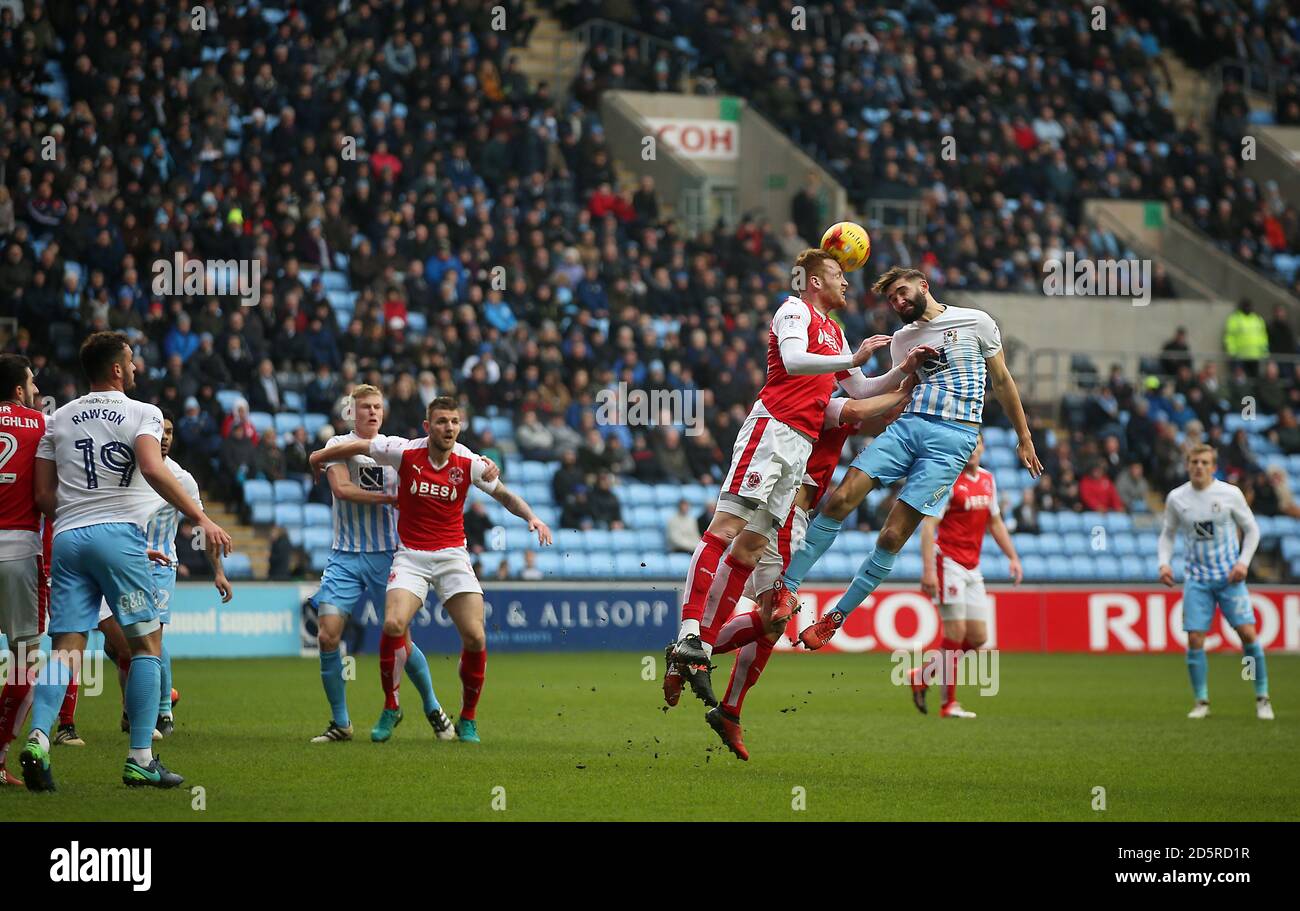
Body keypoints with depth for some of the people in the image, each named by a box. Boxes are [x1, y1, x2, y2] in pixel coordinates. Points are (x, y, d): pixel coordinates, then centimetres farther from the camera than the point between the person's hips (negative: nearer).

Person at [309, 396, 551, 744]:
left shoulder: (468, 463, -4)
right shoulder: (405, 452, -9)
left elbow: (504, 495, 9)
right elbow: (358, 446, 7)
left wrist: (532, 517, -7)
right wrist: (320, 456, 20)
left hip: (452, 555, 1)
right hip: (411, 556, -1)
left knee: (475, 637, -11)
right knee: (393, 625, -23)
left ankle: (468, 719, 9)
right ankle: (391, 707, -1)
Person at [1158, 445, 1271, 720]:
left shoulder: (1230, 494, -5)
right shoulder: (1176, 498, 0)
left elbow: (1251, 530, 5)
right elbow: (1167, 534, 13)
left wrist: (1243, 562, -8)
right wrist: (1164, 563, -4)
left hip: (1229, 576, -1)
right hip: (1197, 579, 1)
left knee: (1247, 633, -9)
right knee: (1194, 639, -7)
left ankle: (1262, 699, 5)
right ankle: (1201, 702, 7)